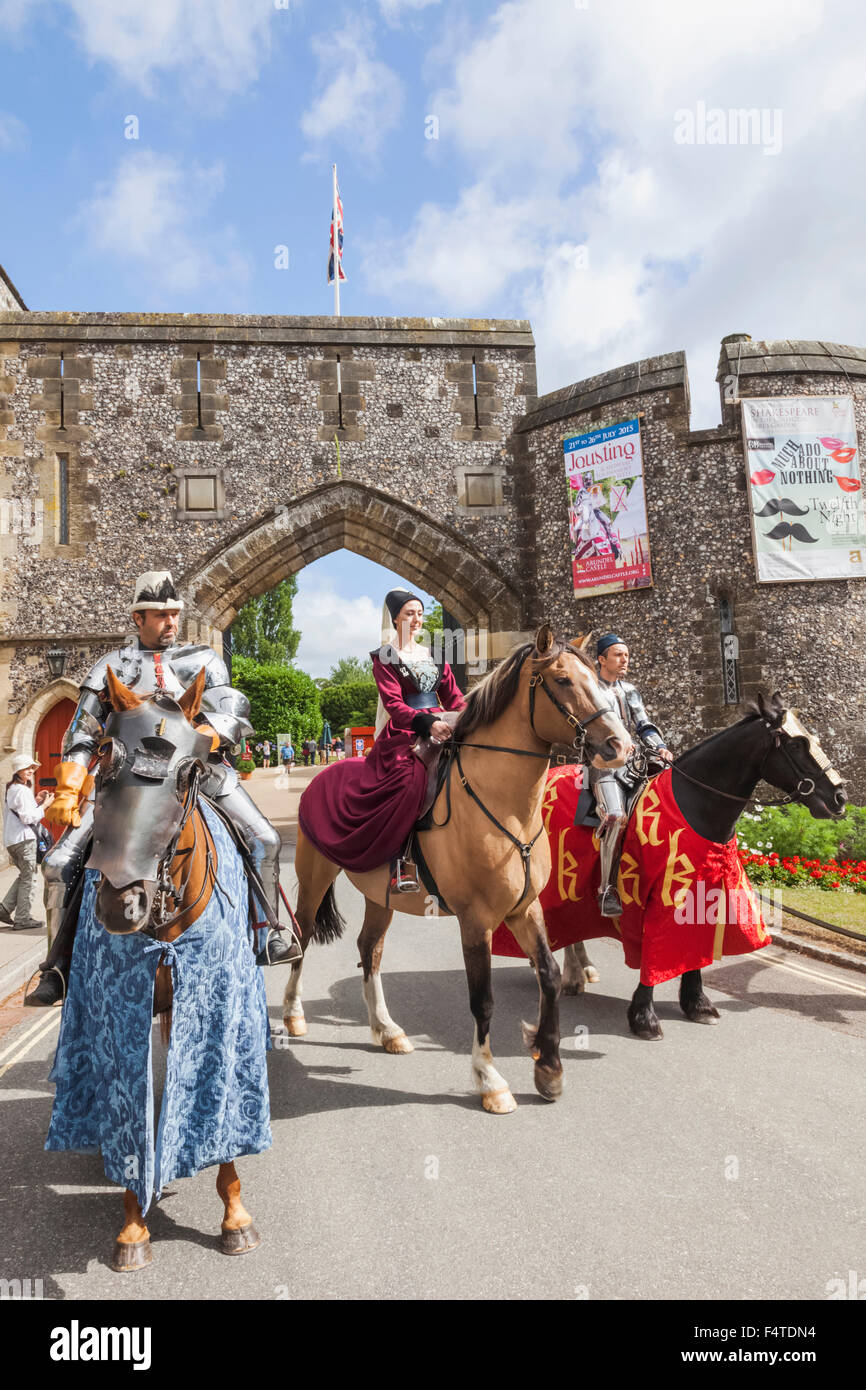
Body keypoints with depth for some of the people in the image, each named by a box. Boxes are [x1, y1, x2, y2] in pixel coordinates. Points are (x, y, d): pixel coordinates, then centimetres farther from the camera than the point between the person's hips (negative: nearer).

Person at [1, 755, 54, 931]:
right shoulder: (22, 791, -14)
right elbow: (28, 818, -18)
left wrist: (36, 801, 14)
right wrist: (44, 805, -10)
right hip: (23, 839, -10)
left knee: (25, 876, 19)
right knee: (29, 878, -3)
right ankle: (23, 918, 0)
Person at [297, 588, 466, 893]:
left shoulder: (434, 656, 21)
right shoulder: (385, 658, 5)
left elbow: (454, 698, 16)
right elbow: (394, 705, -9)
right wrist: (427, 722, -26)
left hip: (441, 728, 6)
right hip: (403, 734, -6)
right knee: (411, 778, -32)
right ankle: (402, 863, -28)